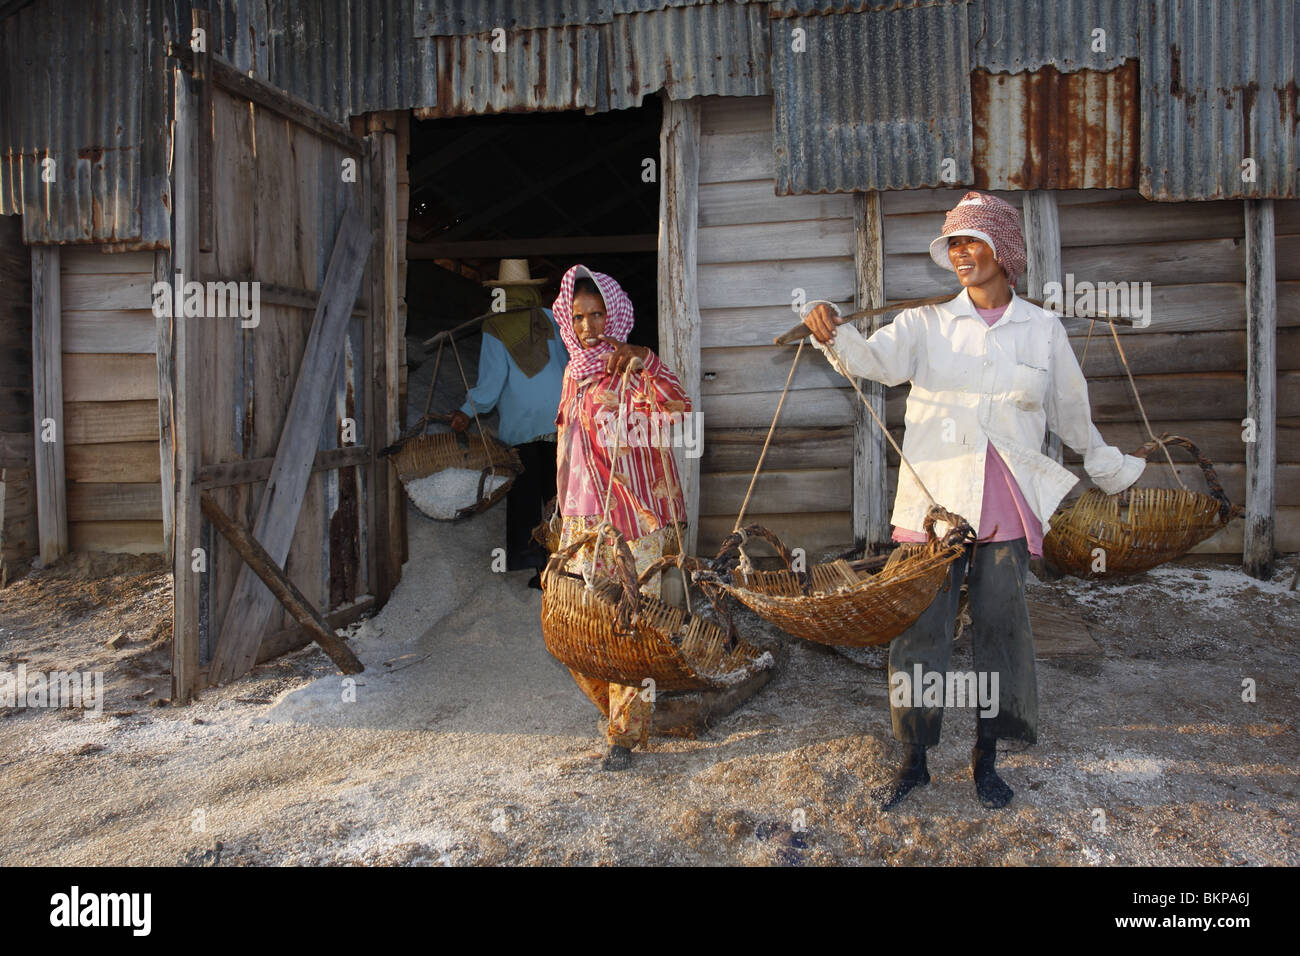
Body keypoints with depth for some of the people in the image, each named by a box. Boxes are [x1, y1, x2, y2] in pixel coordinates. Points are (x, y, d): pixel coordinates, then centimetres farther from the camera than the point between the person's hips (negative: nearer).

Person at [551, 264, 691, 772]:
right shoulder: (574, 375, 13)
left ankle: (625, 736, 12)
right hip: (581, 520, 6)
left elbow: (677, 407, -28)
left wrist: (642, 360, -43)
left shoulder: (635, 372, -8)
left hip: (634, 520, -6)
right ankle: (617, 710, 31)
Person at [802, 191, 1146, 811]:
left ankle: (986, 758, 26)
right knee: (921, 629, 2)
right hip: (933, 499, -1)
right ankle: (913, 760, 18)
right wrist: (834, 336, -33)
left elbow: (1072, 416, 20)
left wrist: (1117, 473, 27)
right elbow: (876, 359, -13)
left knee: (1000, 627, 8)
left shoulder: (1043, 330, 9)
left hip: (1007, 504, 1)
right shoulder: (925, 324, 6)